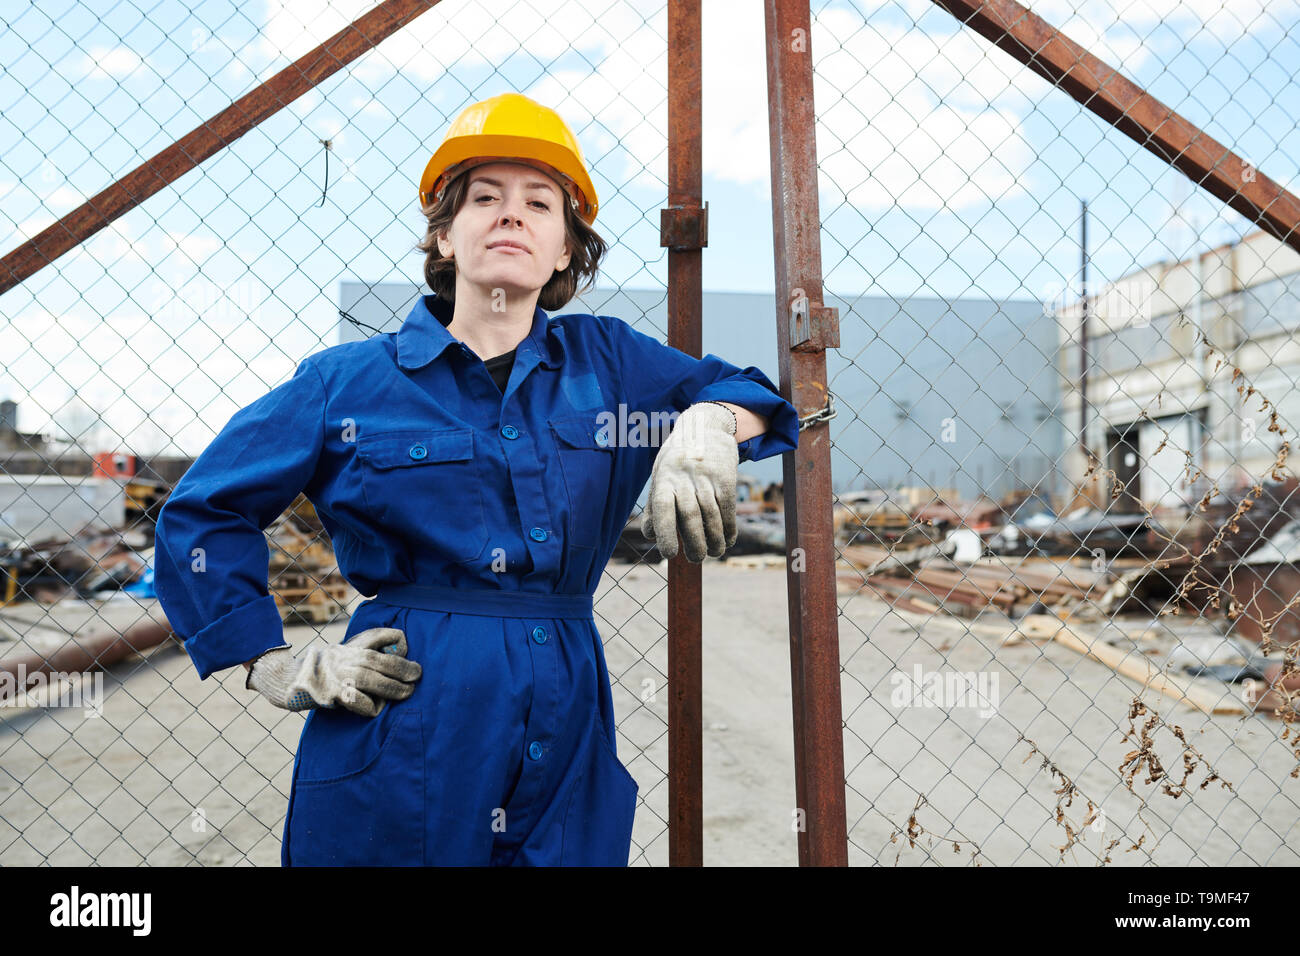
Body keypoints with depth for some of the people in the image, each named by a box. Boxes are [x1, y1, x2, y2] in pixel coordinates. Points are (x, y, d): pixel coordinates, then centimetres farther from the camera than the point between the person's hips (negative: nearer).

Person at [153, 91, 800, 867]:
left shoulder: (609, 362, 7)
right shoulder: (349, 382, 0)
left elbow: (743, 391, 17)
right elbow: (202, 512, 5)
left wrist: (705, 425, -7)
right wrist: (278, 669, -3)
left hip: (567, 741, 3)